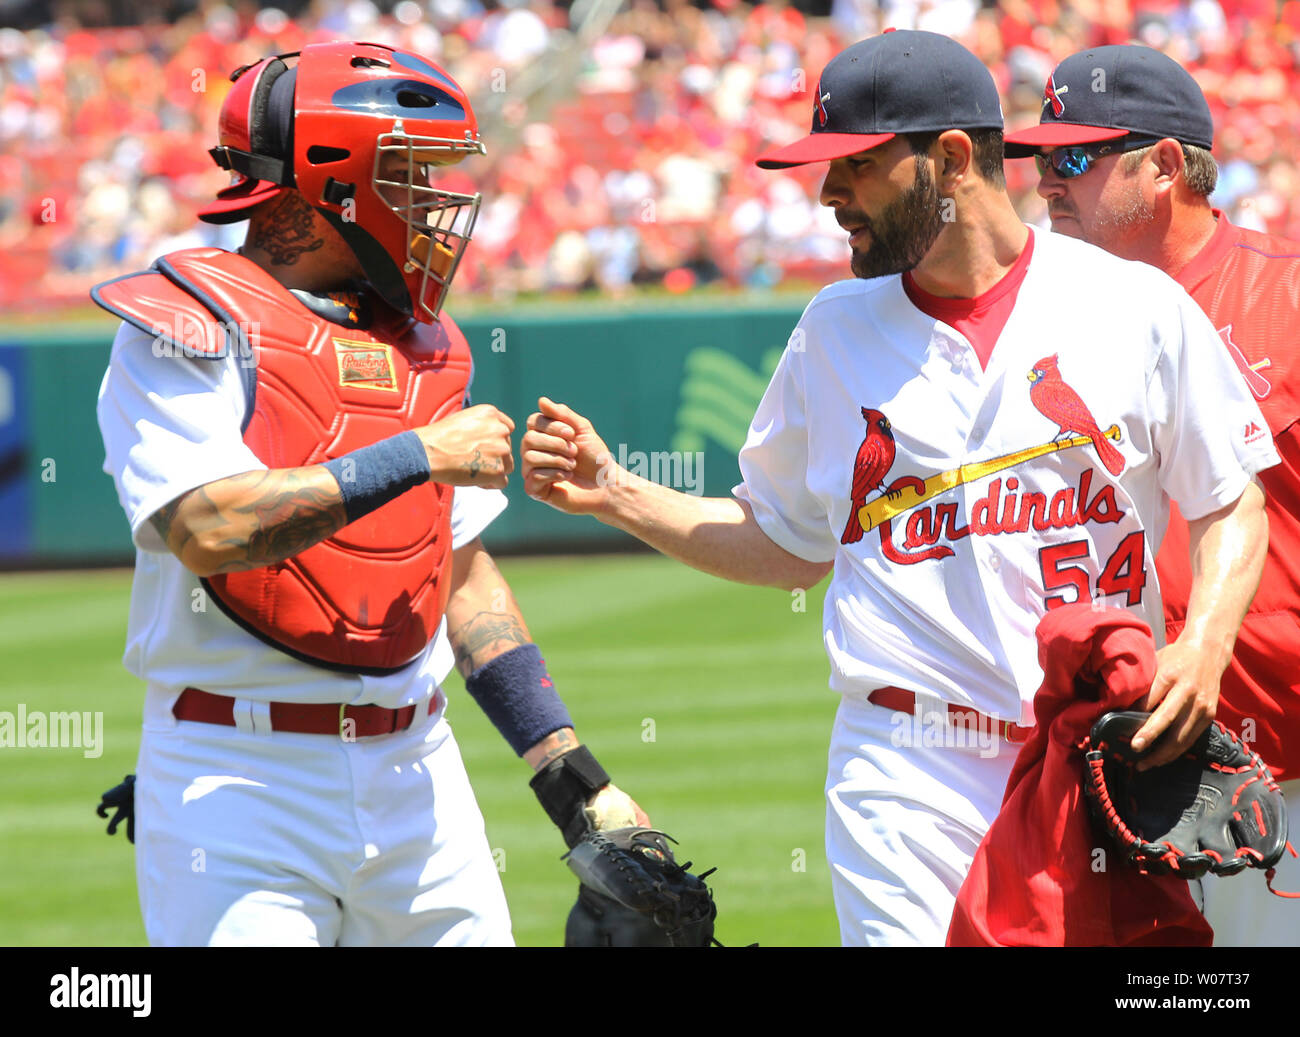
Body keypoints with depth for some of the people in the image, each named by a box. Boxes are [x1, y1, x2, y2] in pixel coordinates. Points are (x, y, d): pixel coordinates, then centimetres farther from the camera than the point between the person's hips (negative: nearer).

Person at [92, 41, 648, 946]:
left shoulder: (420, 342, 14)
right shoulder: (188, 328, -7)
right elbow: (208, 530, -22)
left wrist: (570, 774, 10)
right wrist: (417, 457, -17)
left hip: (416, 770, 6)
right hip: (239, 779, -6)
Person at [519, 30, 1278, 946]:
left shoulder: (1136, 305, 2)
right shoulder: (836, 329, 11)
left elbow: (1234, 504, 6)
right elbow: (787, 544, 19)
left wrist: (1202, 646, -12)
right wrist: (613, 494, 8)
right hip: (907, 778, 1)